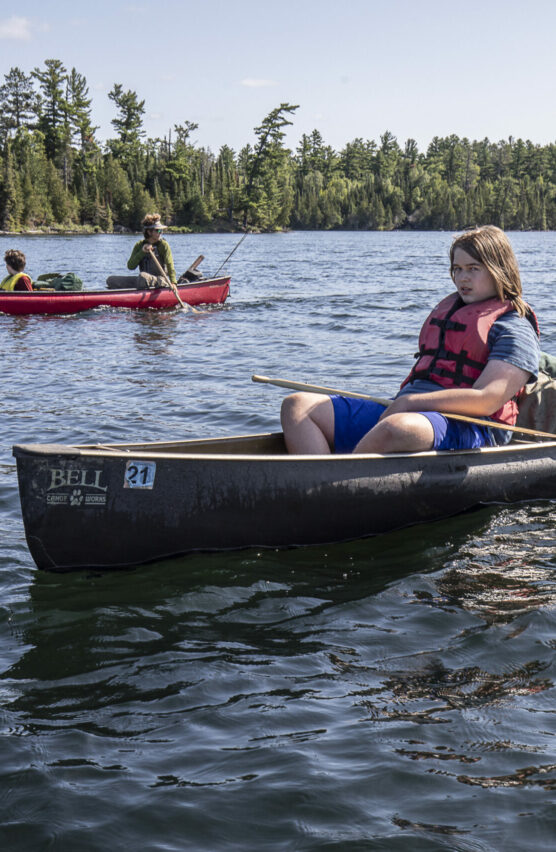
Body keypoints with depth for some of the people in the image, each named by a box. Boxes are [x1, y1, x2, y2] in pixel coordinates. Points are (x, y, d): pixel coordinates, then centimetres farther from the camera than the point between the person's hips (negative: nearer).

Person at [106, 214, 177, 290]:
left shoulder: (163, 245, -4)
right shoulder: (139, 245, 6)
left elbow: (170, 265, -14)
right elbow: (130, 266, -3)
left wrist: (173, 283, -29)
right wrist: (142, 252, -15)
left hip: (159, 281, -5)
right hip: (142, 280, 5)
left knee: (143, 276, -40)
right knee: (111, 280, -5)